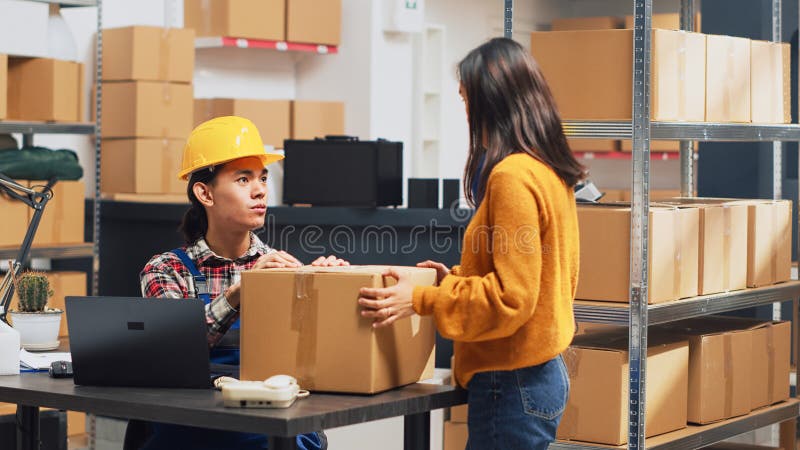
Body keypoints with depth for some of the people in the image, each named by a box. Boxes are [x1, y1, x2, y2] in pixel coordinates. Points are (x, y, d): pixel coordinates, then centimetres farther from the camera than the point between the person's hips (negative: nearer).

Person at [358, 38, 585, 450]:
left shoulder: (512, 176, -17)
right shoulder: (549, 171, 11)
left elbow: (511, 297, -20)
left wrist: (421, 300, -17)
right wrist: (458, 278, 18)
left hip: (512, 383, -9)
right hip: (543, 371, 9)